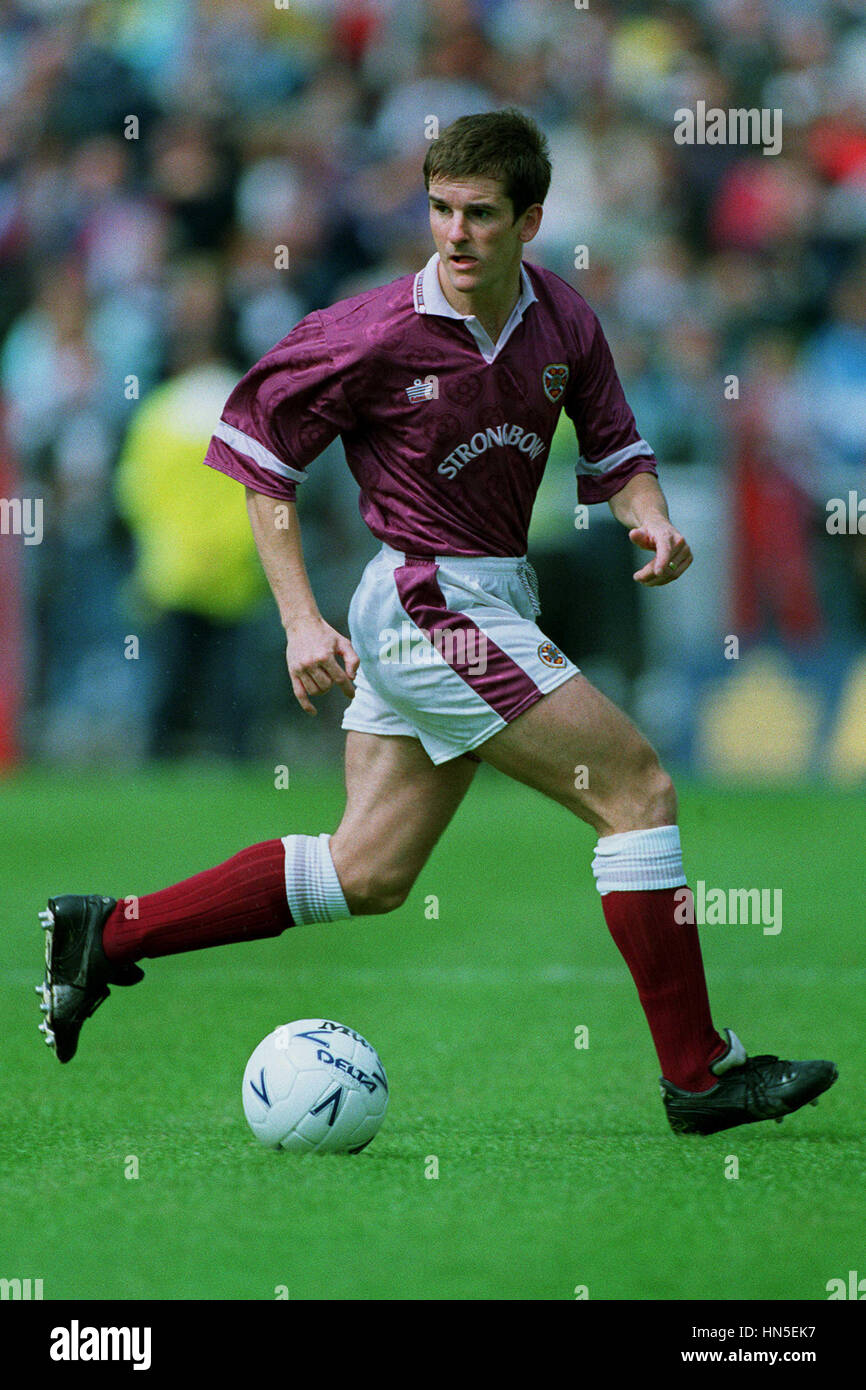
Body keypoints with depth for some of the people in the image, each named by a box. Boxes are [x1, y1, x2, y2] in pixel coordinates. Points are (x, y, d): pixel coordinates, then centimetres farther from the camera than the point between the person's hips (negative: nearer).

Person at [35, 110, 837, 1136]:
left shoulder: (561, 321, 1)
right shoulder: (379, 335, -15)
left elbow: (614, 447, 15)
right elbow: (256, 447, -6)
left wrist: (648, 515, -9)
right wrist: (301, 620, -12)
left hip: (489, 607, 8)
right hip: (434, 607, -8)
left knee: (368, 873, 10)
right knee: (637, 791, -9)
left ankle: (108, 935, 16)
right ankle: (697, 1075, -2)